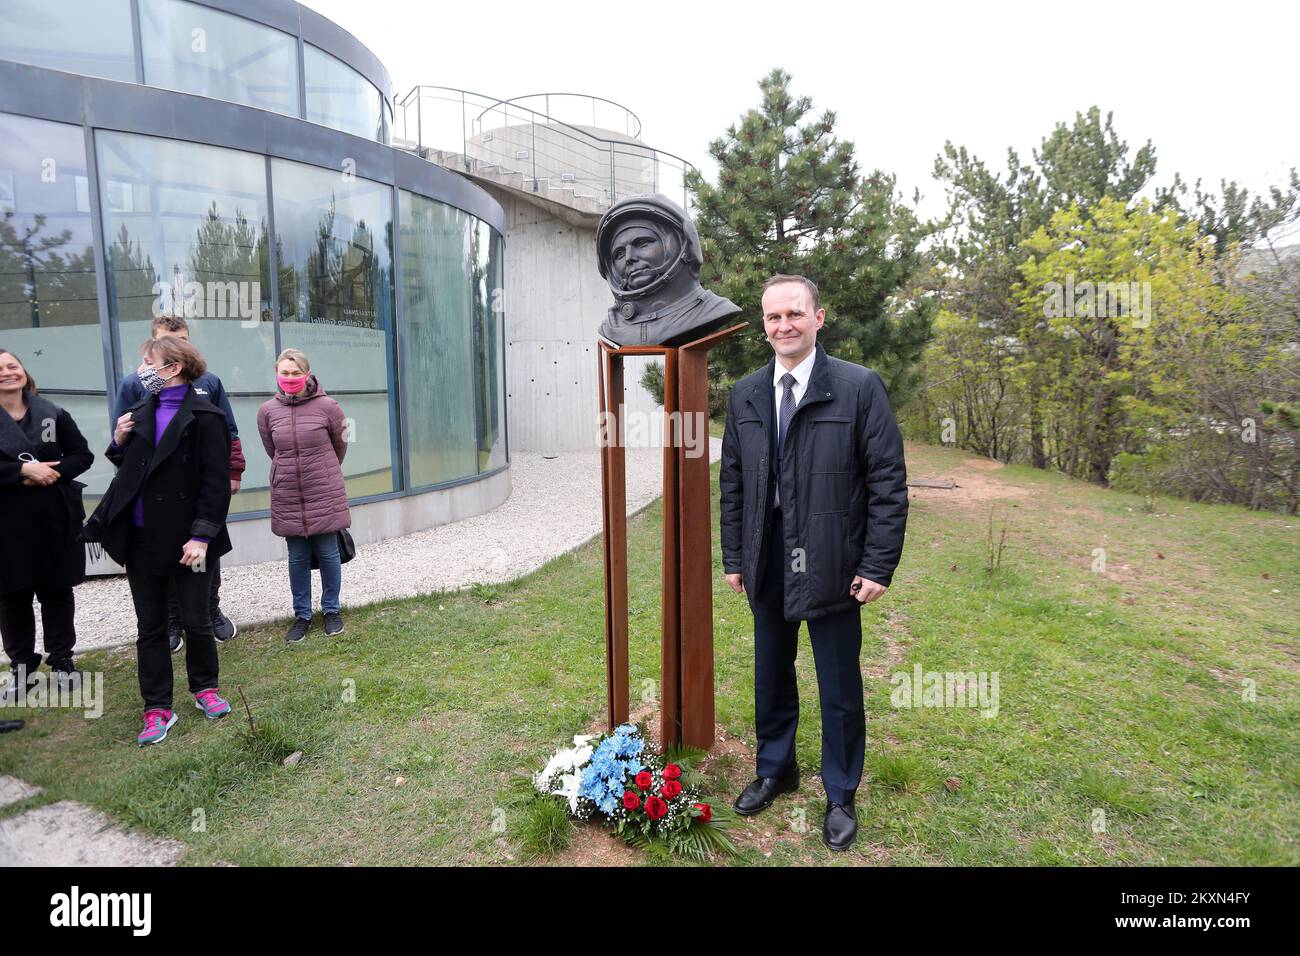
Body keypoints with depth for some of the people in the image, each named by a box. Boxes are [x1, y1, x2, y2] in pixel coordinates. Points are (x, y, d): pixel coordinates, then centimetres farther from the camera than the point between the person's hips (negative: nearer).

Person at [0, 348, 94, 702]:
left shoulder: (53, 414, 3)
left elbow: (83, 455, 3)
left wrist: (51, 472, -13)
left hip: (56, 519, 1)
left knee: (57, 590, 10)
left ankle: (61, 660, 22)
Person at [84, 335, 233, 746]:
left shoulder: (204, 417, -10)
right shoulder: (140, 412, 10)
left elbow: (216, 482, -13)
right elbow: (128, 470, 19)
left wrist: (202, 536, -19)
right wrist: (119, 443, 0)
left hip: (185, 540, -6)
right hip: (141, 538, 6)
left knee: (196, 621, 7)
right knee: (150, 626, 10)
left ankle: (205, 688, 28)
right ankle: (158, 708, 20)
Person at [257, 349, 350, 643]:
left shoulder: (327, 406, -8)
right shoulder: (267, 412, -2)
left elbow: (340, 445, 8)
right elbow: (272, 451, 12)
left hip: (325, 495, -2)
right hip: (287, 497, 2)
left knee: (328, 553, 6)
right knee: (297, 557, 10)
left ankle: (331, 610, 23)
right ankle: (302, 615, 24)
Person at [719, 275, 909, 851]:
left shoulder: (860, 387, -8)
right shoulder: (745, 395, 5)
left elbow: (888, 482, -8)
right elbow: (733, 482, 9)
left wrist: (878, 566, -12)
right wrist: (734, 557, 7)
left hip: (833, 565, -3)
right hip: (767, 564, 4)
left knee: (839, 688, 10)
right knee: (771, 676, 18)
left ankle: (840, 797, 32)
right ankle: (774, 770, 41)